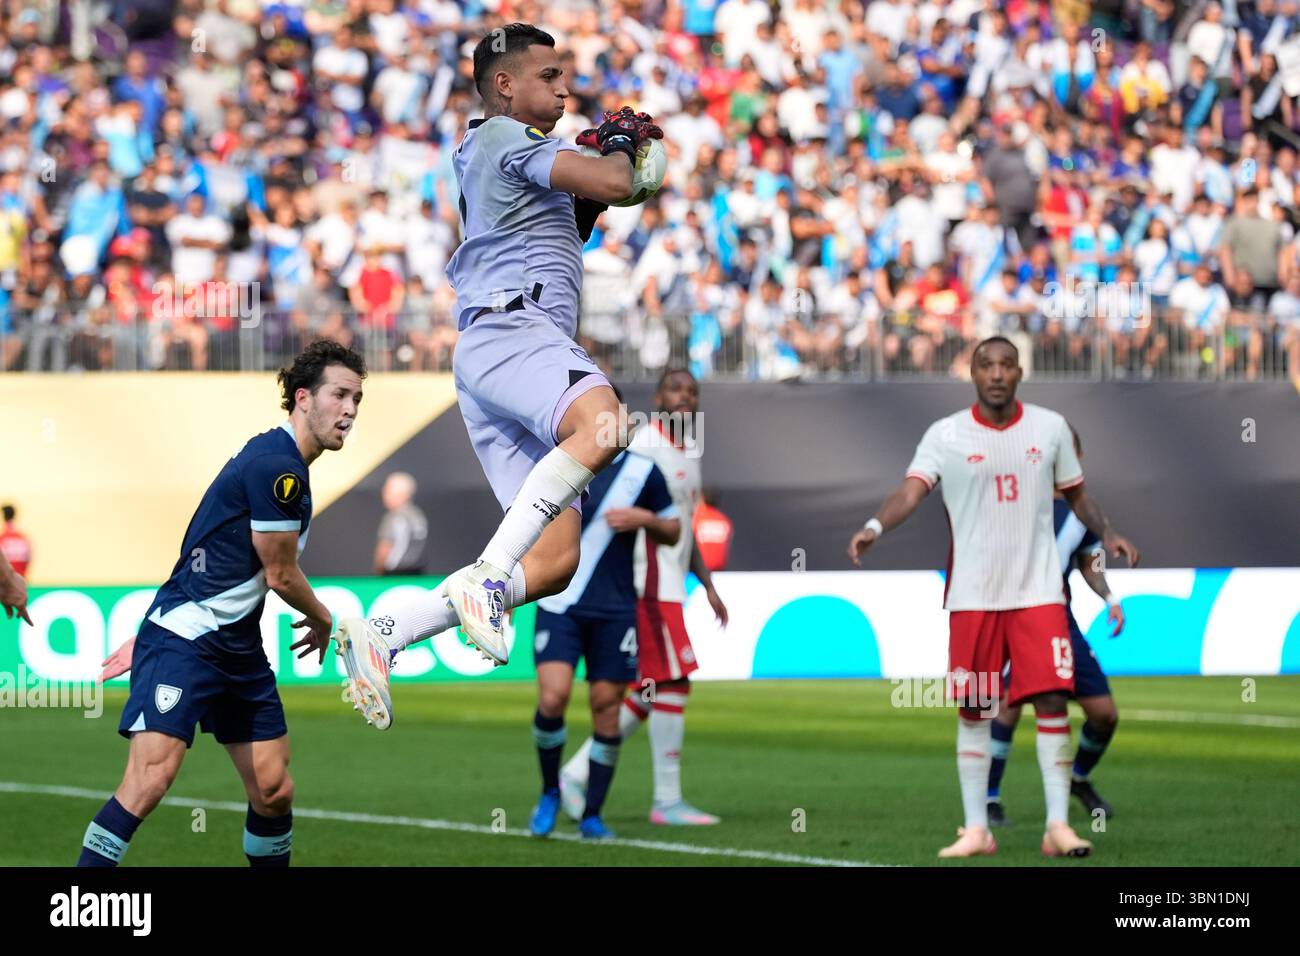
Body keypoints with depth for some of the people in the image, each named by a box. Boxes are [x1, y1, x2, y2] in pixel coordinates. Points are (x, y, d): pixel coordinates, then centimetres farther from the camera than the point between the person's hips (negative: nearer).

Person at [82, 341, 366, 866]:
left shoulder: (281, 462, 16)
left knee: (274, 790, 6)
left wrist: (151, 634, 26)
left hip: (239, 646, 10)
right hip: (184, 640, -10)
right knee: (150, 778, -22)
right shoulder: (277, 465, -16)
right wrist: (323, 621, 11)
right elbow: (281, 576, -10)